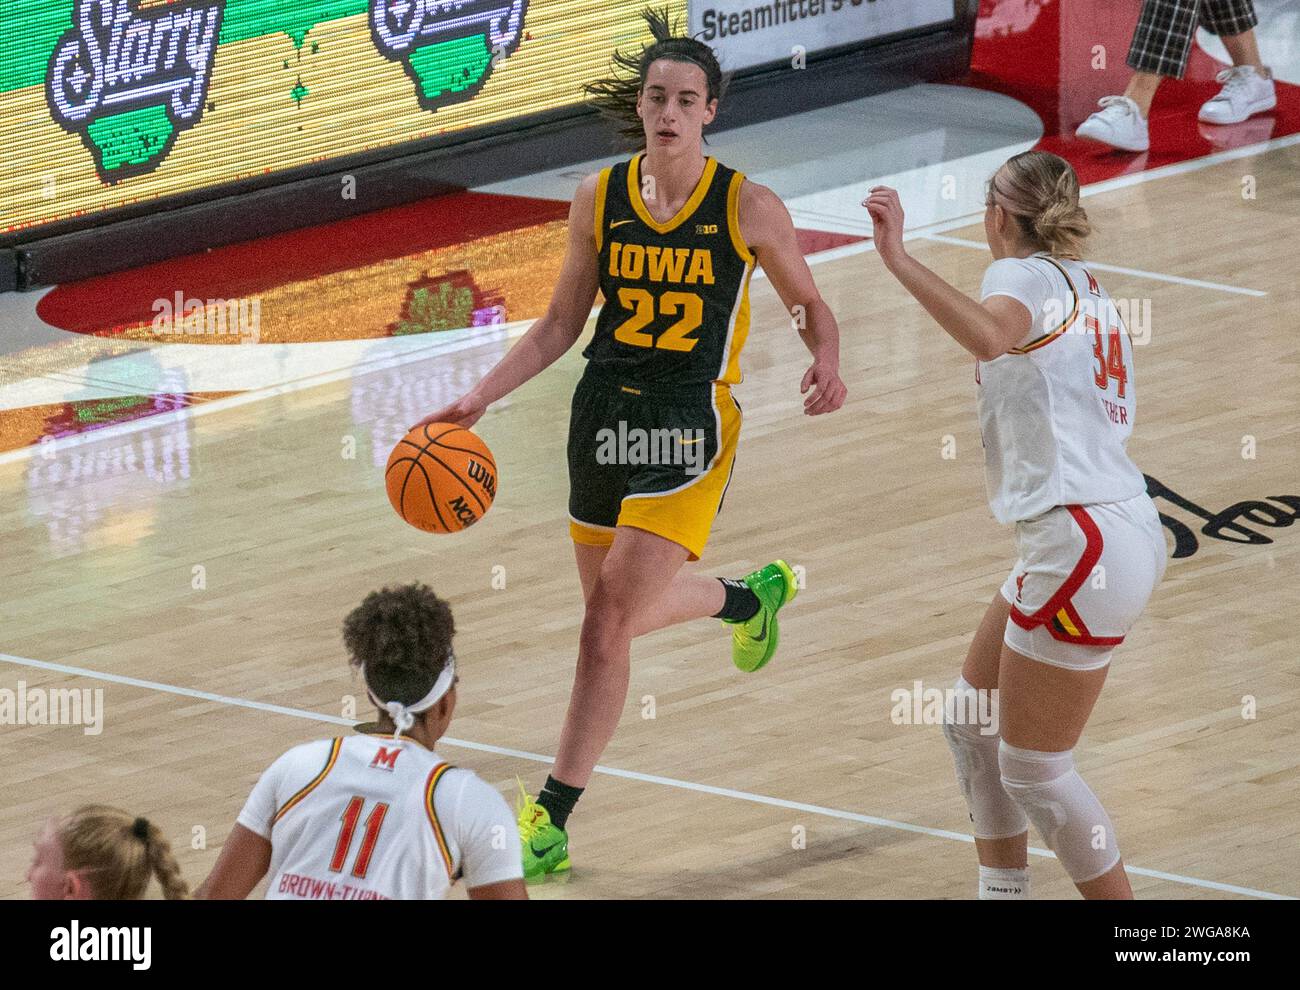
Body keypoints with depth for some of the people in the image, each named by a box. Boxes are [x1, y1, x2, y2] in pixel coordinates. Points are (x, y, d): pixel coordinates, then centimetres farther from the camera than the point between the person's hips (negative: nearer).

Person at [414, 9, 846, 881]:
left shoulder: (748, 207, -8)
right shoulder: (601, 197, 1)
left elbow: (810, 303, 5)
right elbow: (561, 324, 9)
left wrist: (827, 364, -16)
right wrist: (479, 399, -1)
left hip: (691, 428, -5)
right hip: (606, 414, 5)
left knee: (609, 627, -12)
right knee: (620, 612, 19)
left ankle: (552, 818, -4)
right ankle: (750, 597, 52)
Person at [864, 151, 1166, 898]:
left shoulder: (1025, 275, -8)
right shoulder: (1089, 289, 20)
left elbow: (989, 335, -33)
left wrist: (899, 258, -36)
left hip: (1082, 546, -10)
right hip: (1122, 524, 10)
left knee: (1033, 769, -2)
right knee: (974, 723, 19)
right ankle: (1004, 892, 24)